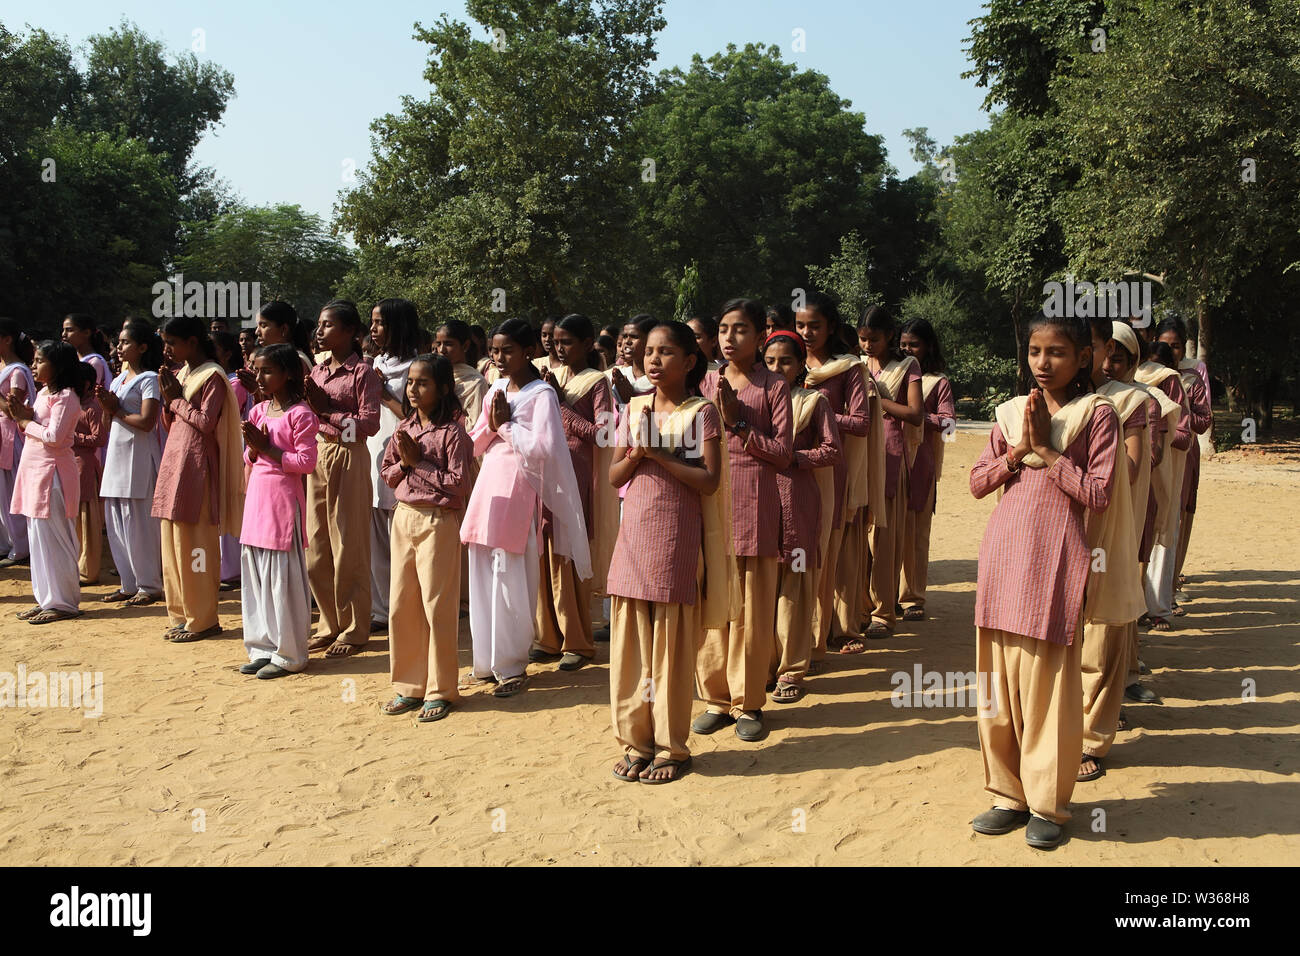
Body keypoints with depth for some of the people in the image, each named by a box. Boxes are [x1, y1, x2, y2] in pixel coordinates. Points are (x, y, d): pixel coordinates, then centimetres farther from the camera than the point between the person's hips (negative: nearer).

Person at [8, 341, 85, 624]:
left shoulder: (65, 397, -12)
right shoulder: (43, 393, 16)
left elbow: (54, 436, -20)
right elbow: (34, 429, 16)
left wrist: (24, 420, -10)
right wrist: (21, 414, -1)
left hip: (51, 474, -9)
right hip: (34, 471, 9)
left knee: (52, 538, -6)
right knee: (39, 536, 12)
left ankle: (63, 603, 1)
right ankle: (47, 599, 19)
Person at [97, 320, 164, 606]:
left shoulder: (149, 379, -9)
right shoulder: (119, 379, 16)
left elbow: (146, 421, -18)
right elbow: (112, 419, 17)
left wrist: (117, 411, -6)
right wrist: (105, 404, -2)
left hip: (139, 455, -9)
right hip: (117, 452, 9)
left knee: (138, 522, -4)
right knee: (116, 521, 10)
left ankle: (149, 585, 5)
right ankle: (129, 584, 19)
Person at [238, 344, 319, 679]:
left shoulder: (300, 413, -10)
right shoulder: (258, 411, 12)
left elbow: (306, 461, -15)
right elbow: (250, 459, 17)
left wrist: (267, 447, -15)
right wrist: (254, 446, -5)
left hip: (284, 497, -8)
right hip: (257, 495, 8)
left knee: (283, 576, -3)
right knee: (254, 574, 11)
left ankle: (288, 654, 8)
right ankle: (263, 647, 22)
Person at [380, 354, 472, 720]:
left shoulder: (452, 432, -10)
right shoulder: (404, 428, 9)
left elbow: (458, 483, -16)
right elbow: (387, 473, 13)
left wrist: (418, 462, -13)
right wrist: (404, 462, -7)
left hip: (438, 521, -7)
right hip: (404, 517, 7)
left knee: (437, 606, 0)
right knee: (401, 604, 10)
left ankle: (440, 690, 13)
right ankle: (409, 685, 23)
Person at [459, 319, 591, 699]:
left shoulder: (541, 394, -6)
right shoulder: (495, 390, 15)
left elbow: (543, 446, -17)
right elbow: (476, 443, 16)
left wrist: (506, 425, -8)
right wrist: (492, 423, -3)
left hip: (518, 489, -7)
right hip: (488, 484, 7)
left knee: (510, 580, -4)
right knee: (483, 578, 9)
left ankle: (512, 666, 8)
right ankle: (487, 662, 20)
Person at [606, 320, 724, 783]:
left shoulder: (702, 412, -3)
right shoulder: (634, 409, 11)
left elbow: (709, 480, -12)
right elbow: (614, 476, 9)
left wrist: (658, 453, -15)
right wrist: (637, 452, -9)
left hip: (677, 540, -4)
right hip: (634, 536, 5)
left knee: (672, 648, 1)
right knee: (629, 645, 7)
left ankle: (671, 748, 15)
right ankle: (635, 742, 20)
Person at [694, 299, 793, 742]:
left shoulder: (774, 387, 2)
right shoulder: (707, 384, 11)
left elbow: (783, 454, -5)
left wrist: (738, 423, -10)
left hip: (755, 505, -3)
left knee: (753, 609, 2)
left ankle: (747, 702, 14)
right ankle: (716, 697, 18)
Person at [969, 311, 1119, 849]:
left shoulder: (1096, 413, 0)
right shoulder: (1011, 413, 12)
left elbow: (1098, 493, -8)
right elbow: (977, 483, 9)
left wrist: (1046, 449, -10)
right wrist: (1020, 449, -5)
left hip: (1055, 561, -4)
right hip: (1004, 556, 4)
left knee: (1048, 681, 0)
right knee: (1000, 678, 8)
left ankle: (1048, 804, 16)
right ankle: (1010, 794, 22)